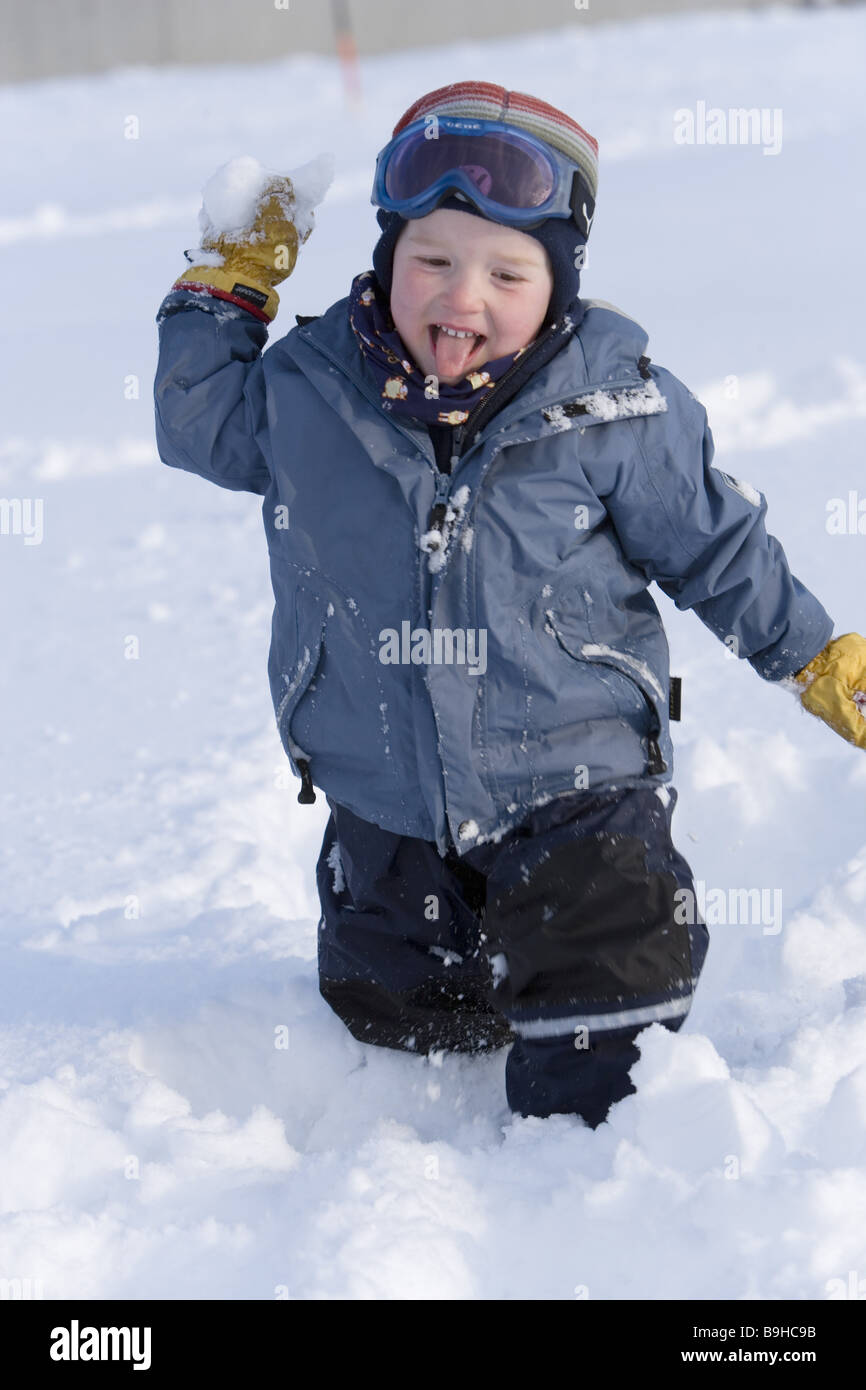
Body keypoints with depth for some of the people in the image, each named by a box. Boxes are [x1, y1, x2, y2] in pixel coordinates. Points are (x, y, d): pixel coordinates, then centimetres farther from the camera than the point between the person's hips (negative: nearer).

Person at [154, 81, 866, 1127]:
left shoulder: (614, 409, -14)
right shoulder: (307, 390, -9)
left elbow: (717, 548, -1)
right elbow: (198, 423, 12)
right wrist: (228, 286, 2)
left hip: (574, 804, -3)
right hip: (387, 820, 3)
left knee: (599, 1072, -4)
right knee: (391, 1028, 18)